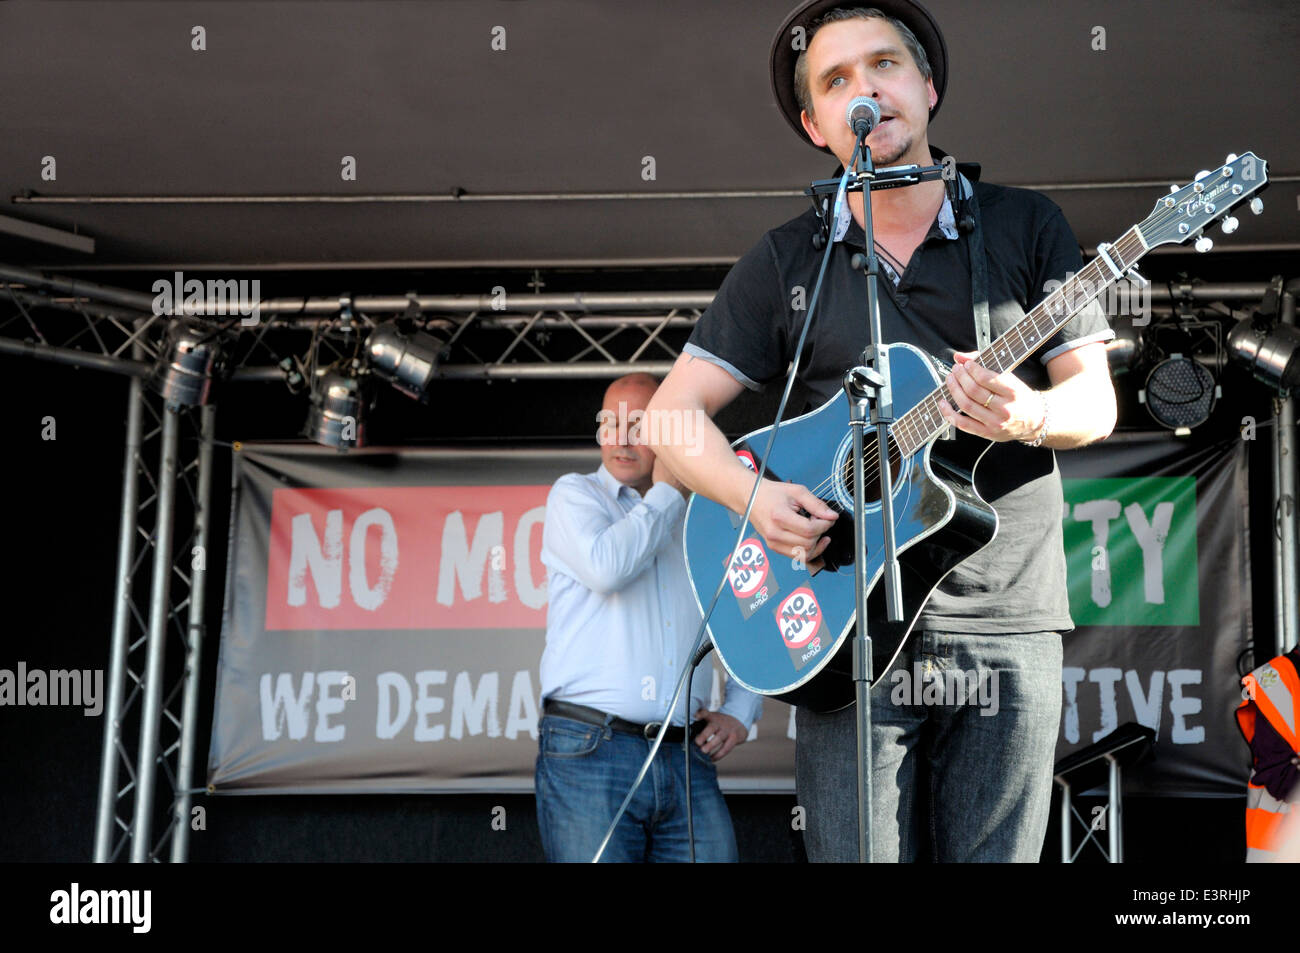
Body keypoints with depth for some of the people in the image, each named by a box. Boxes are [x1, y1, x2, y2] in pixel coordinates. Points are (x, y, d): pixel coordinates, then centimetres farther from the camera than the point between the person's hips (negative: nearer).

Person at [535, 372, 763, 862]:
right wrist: (667, 492, 1)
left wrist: (739, 711, 10)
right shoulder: (575, 494, 9)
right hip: (590, 750, -3)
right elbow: (607, 568, -13)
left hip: (687, 759, 4)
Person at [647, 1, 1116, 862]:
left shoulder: (1025, 227, 9)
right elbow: (673, 411, 7)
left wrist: (1031, 418, -19)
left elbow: (1095, 399, 5)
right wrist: (753, 496, -12)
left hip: (1005, 627, 0)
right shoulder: (786, 262, 9)